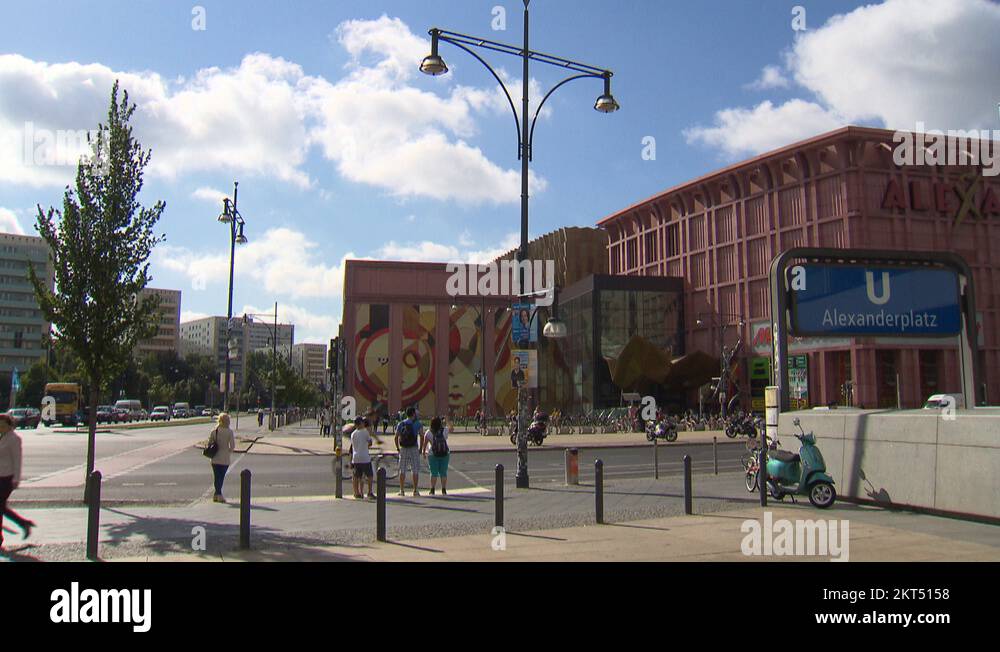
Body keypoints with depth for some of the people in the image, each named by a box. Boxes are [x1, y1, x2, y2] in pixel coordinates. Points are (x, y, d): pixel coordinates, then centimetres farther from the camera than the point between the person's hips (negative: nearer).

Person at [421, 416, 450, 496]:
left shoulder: (429, 432, -7)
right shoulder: (444, 431, -2)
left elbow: (425, 443, -8)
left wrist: (423, 452, 5)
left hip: (433, 454, -1)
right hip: (445, 454, 1)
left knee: (434, 473, 5)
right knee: (443, 472, 7)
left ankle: (432, 490, 3)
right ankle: (444, 490, 7)